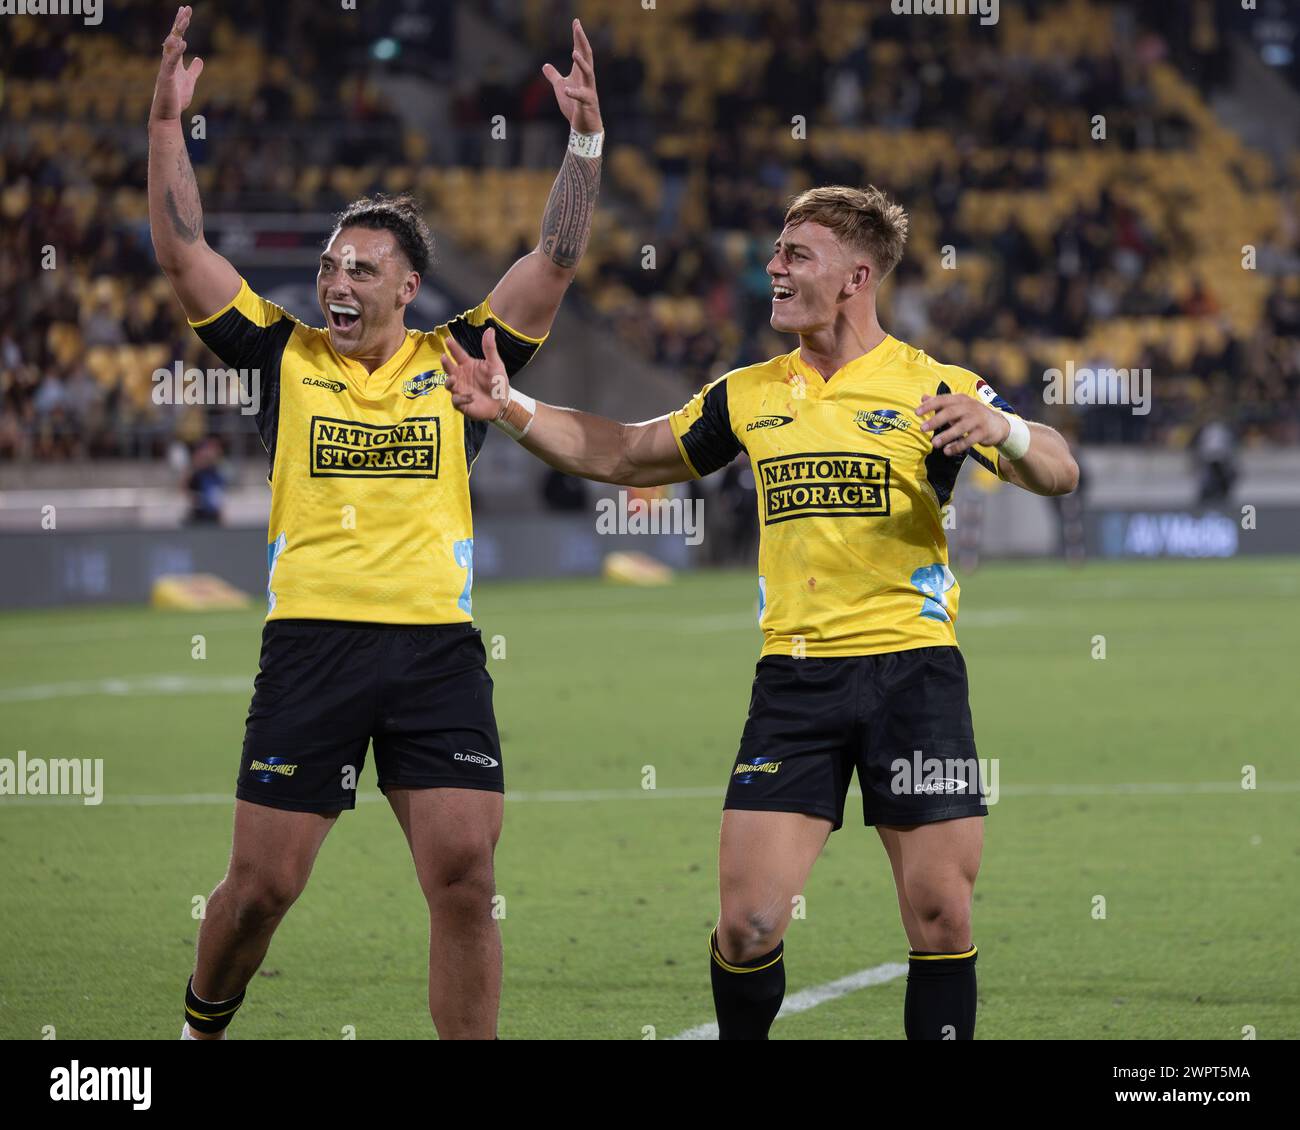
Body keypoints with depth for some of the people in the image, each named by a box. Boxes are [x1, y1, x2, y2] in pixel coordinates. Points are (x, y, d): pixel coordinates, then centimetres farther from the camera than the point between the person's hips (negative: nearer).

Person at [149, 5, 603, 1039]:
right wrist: (167, 123, -4)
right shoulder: (285, 357, 9)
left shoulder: (457, 361, 10)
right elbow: (184, 254, 4)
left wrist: (586, 138, -4)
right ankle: (202, 1026, 29)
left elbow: (556, 262, 6)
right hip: (312, 644, 0)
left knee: (465, 882, -8)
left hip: (438, 649, 0)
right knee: (261, 885, 3)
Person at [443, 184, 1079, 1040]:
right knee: (748, 923, -5)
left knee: (940, 917, -4)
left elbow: (1057, 474, -8)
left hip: (911, 671, -3)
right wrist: (512, 410, 12)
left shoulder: (935, 387, 0)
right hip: (794, 677, 3)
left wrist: (1004, 430, -29)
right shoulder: (750, 396, 13)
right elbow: (624, 455, 22)